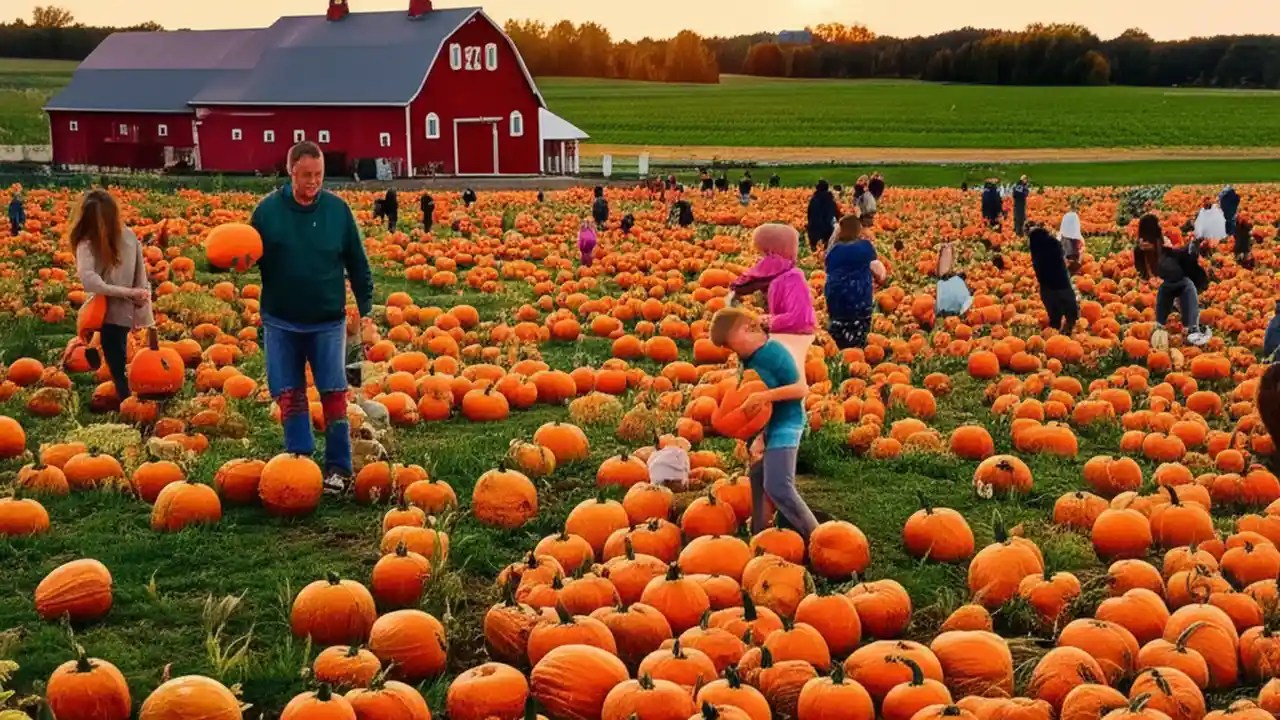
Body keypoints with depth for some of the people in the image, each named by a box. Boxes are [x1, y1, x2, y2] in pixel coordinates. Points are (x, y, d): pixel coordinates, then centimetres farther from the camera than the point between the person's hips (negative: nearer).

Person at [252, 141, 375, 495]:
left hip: (328, 321, -1)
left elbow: (357, 264, 2)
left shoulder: (337, 209, -4)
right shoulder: (268, 209, -4)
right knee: (289, 393, 4)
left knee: (333, 393, 2)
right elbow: (252, 256, 4)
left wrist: (366, 310, 1)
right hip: (281, 322, 1)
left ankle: (339, 467, 9)